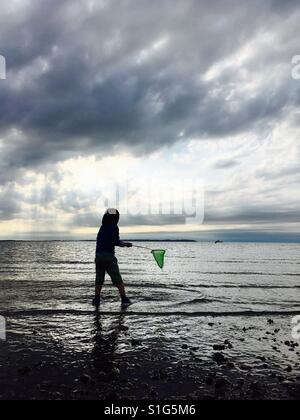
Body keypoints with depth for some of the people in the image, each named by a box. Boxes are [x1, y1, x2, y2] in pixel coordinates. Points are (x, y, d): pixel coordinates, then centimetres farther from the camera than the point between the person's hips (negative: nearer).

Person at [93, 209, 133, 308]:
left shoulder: (102, 228, 15)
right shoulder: (114, 228, -7)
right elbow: (116, 242, -12)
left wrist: (123, 243, 25)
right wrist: (125, 244, 6)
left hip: (98, 255, 6)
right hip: (109, 256, -6)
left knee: (99, 280, 14)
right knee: (118, 279, 0)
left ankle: (96, 300, 14)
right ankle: (124, 300, 1)